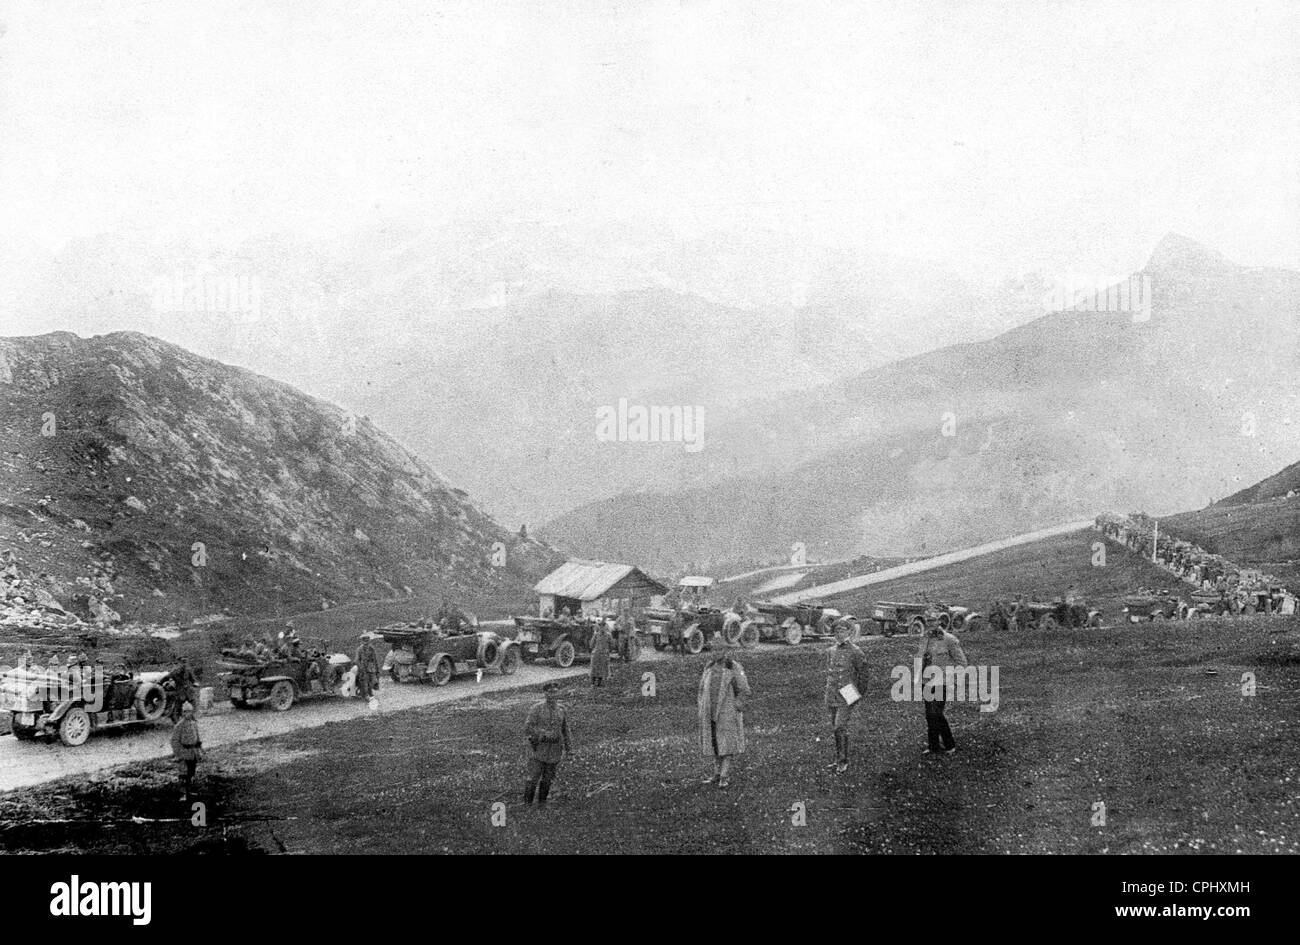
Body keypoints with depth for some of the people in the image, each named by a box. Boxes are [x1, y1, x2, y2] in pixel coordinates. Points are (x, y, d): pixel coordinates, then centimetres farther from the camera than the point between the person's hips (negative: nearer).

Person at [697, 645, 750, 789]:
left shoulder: (735, 668, -6)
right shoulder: (709, 667, 11)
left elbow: (744, 691, -5)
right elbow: (702, 689, 19)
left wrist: (736, 708, -11)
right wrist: (700, 707, 10)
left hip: (726, 712, -5)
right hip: (710, 711, 5)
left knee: (726, 743, -7)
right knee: (714, 743, 8)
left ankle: (725, 777, -5)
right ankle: (717, 774, 16)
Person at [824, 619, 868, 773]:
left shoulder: (855, 652, -8)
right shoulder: (830, 651, 9)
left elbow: (863, 674, -3)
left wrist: (859, 694, -3)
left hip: (847, 695, -6)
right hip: (833, 695, 6)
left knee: (840, 726, -14)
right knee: (835, 728, 11)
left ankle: (843, 761, -6)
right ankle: (838, 759, 22)